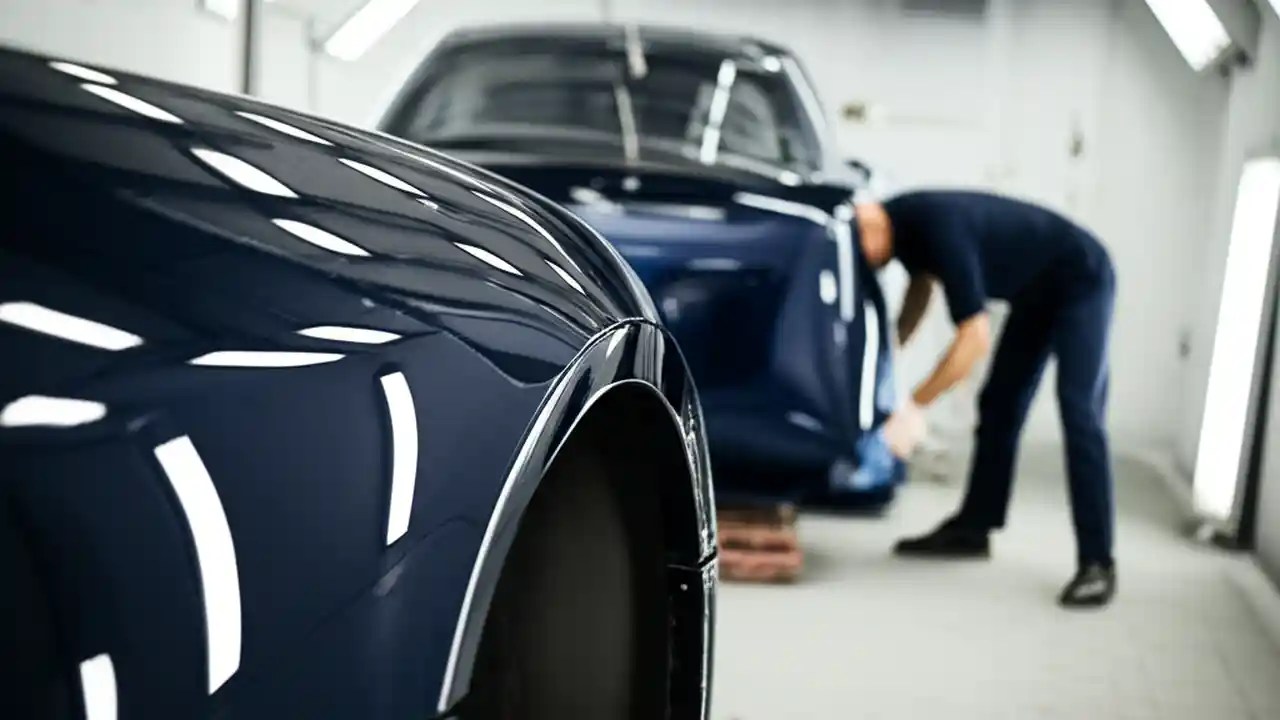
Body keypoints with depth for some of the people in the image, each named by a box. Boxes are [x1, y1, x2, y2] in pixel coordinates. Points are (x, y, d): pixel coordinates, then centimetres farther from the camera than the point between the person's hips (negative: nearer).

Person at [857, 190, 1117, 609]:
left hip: (1081, 282, -9)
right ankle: (973, 528, 16)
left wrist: (913, 406, -29)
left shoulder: (938, 229, -34)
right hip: (1035, 290, 9)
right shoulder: (900, 221, -7)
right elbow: (921, 282, 16)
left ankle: (1096, 563, -17)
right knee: (999, 405, 8)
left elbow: (975, 338, -34)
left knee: (1079, 413, -18)